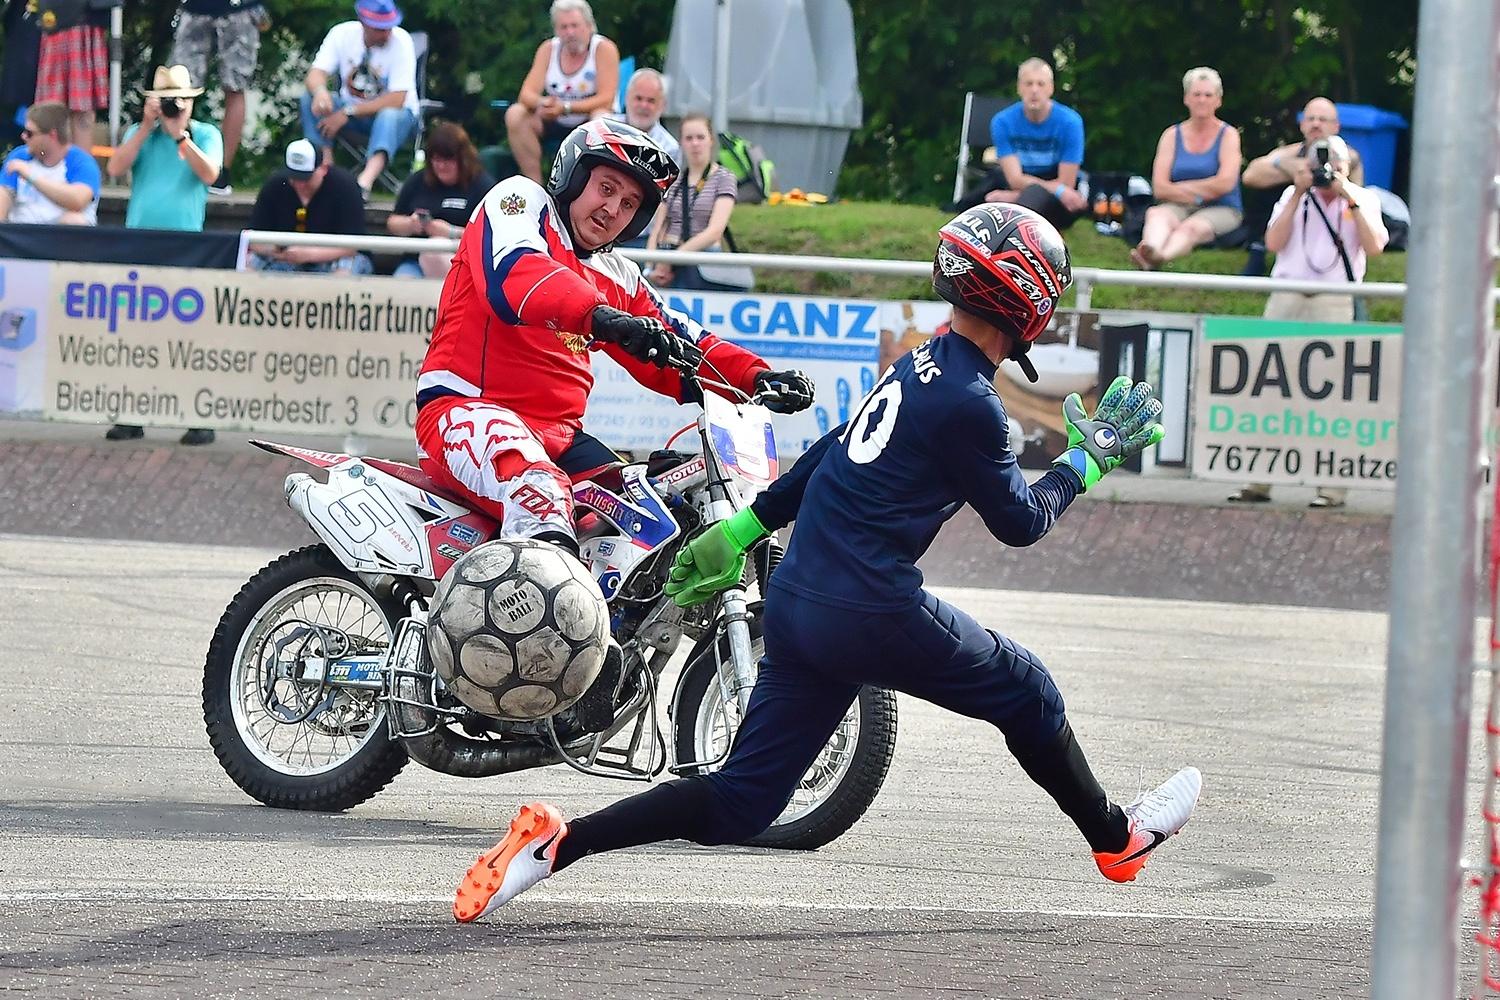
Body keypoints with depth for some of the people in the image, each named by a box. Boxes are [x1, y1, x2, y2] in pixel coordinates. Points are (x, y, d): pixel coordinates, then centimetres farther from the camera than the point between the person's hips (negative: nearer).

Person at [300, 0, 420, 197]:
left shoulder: (400, 40, -18)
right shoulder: (342, 33, -9)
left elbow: (396, 100, -22)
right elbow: (315, 75, -15)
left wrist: (348, 113, -28)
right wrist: (320, 91, -41)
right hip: (349, 109, 3)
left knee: (390, 115, -38)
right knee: (310, 97, -22)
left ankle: (365, 181, -60)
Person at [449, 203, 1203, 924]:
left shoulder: (920, 365, 14)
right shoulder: (970, 405, -13)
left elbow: (830, 455, 23)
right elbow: (1020, 523, -2)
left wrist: (741, 531, 29)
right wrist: (1090, 459, 12)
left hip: (794, 605, 8)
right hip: (872, 613, -8)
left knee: (738, 805, 6)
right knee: (1025, 693, 15)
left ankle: (555, 844, -5)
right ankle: (1115, 838, 32)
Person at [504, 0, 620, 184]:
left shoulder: (604, 49, -14)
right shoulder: (548, 49, -1)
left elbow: (606, 99, -22)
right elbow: (527, 94, -8)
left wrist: (565, 107, -34)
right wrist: (541, 103, -33)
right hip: (556, 126, 4)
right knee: (515, 114, -19)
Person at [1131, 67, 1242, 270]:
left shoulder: (1228, 135, 5)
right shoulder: (1172, 135, 12)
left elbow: (1225, 183, -9)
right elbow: (1159, 188, 1)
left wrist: (1182, 188, -2)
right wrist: (1202, 192, -10)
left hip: (1222, 210, -3)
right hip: (1179, 208, 3)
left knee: (1192, 227, -36)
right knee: (1157, 215, -32)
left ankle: (1155, 260, -69)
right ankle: (1151, 249, -68)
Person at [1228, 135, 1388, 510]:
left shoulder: (1363, 200, 8)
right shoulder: (1294, 196, 14)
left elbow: (1374, 246, -7)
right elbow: (1274, 242, 1)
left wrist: (1349, 199, -9)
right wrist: (1299, 194, -3)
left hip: (1335, 301, -3)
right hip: (1285, 298, 3)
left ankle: (1333, 485, -8)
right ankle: (1258, 481, 3)